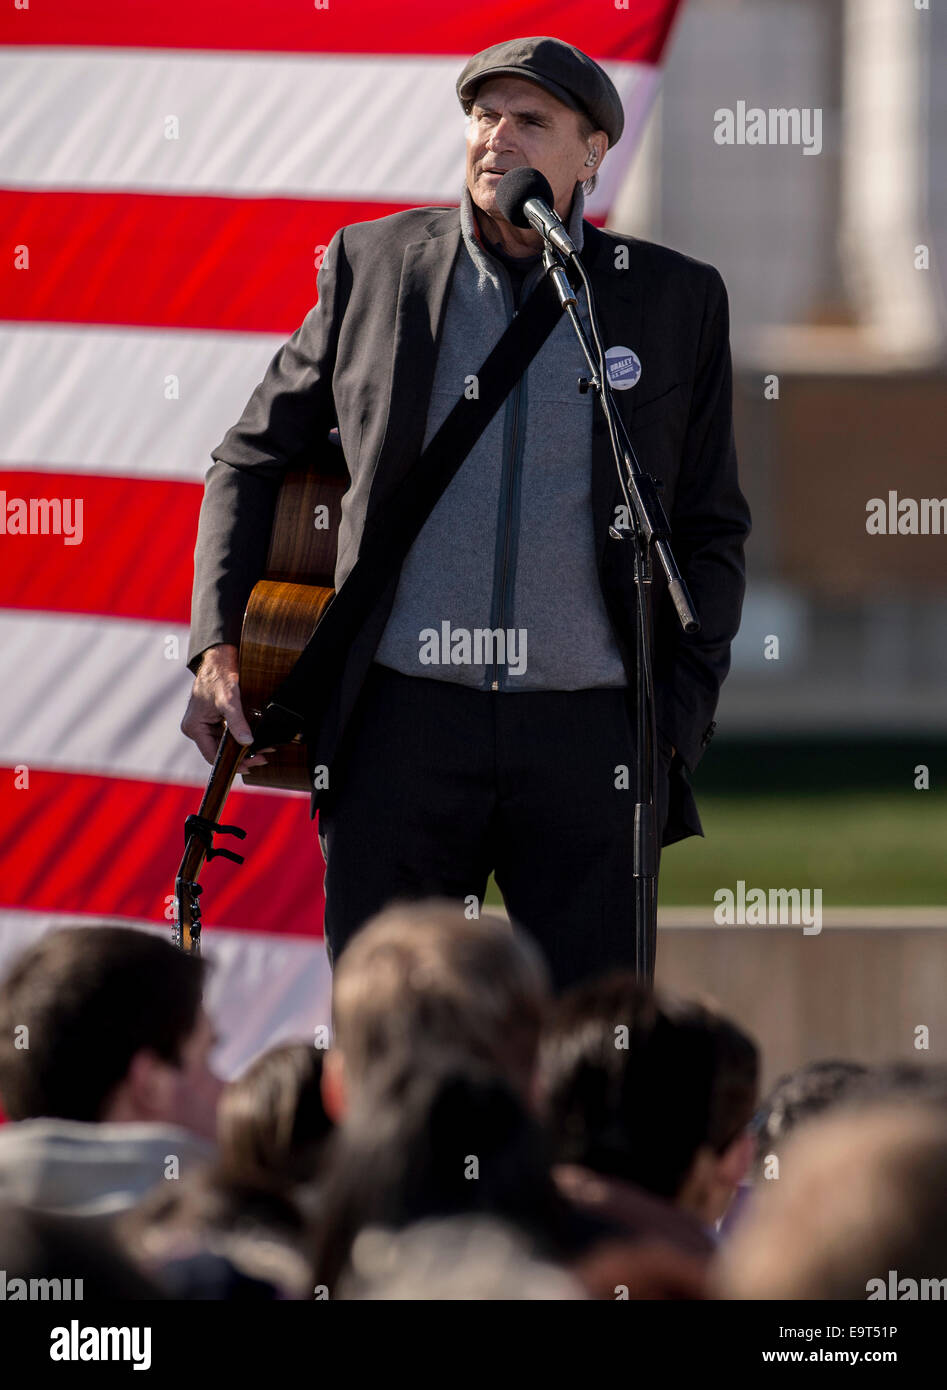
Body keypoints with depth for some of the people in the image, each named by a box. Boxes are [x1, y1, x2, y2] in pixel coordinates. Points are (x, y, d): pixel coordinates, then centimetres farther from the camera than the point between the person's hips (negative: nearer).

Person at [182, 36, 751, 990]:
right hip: (405, 723, 0)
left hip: (588, 733, 0)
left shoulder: (675, 300, 7)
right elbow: (254, 459, 15)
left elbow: (711, 533, 12)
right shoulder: (373, 265, 8)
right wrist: (220, 650, 3)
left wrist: (677, 725, 2)